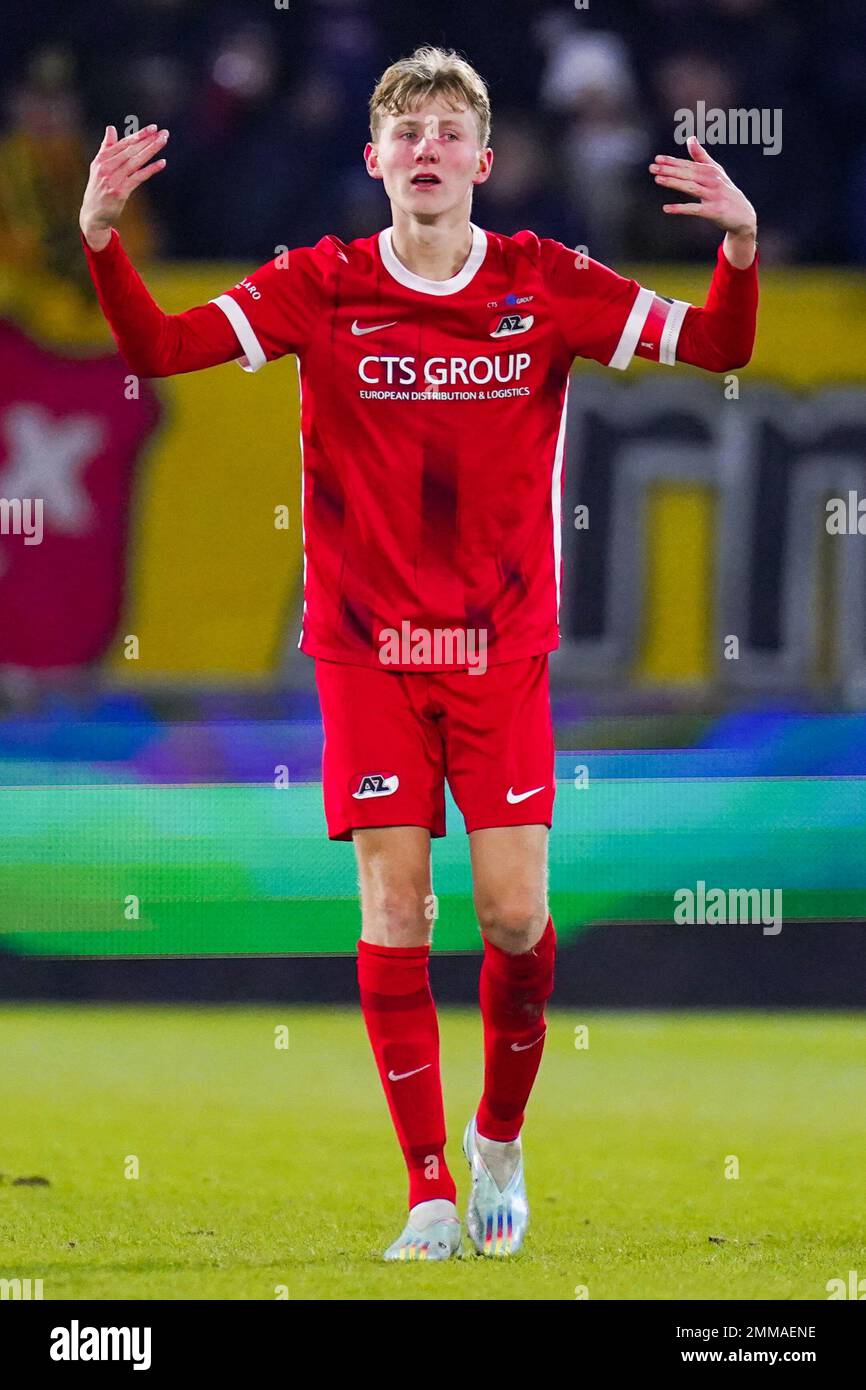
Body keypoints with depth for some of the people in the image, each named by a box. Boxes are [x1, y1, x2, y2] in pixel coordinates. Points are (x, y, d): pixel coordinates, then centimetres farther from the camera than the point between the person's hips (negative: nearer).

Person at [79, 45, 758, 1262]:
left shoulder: (545, 285, 0)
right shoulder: (321, 288, -1)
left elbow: (714, 346, -4)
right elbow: (158, 349, -6)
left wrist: (741, 244, -23)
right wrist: (101, 238, -22)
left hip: (502, 647, 0)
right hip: (367, 647, 0)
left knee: (516, 913, -5)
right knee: (394, 909, -6)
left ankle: (500, 1138, 21)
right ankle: (431, 1194, -1)